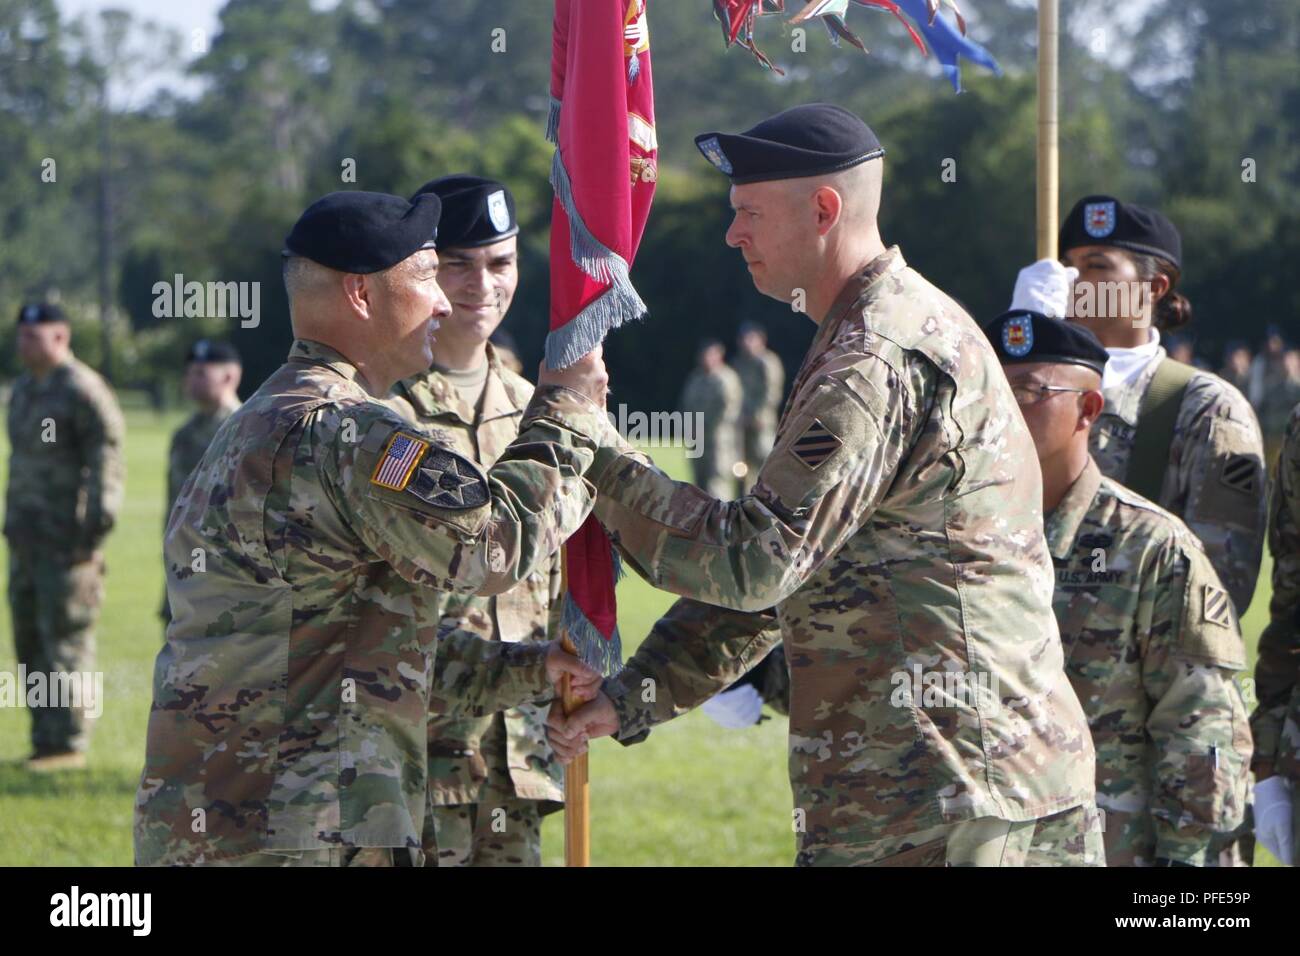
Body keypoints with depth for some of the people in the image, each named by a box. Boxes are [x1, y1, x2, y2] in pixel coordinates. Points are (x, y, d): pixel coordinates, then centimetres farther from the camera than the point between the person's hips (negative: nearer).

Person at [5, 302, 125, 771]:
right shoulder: (23, 390, 16)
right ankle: (45, 740, 15)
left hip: (67, 537, -9)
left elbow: (107, 460, -16)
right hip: (27, 535, 9)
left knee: (65, 636, -9)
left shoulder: (83, 390, -12)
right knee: (29, 639, 10)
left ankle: (68, 742, -7)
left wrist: (97, 520, -20)